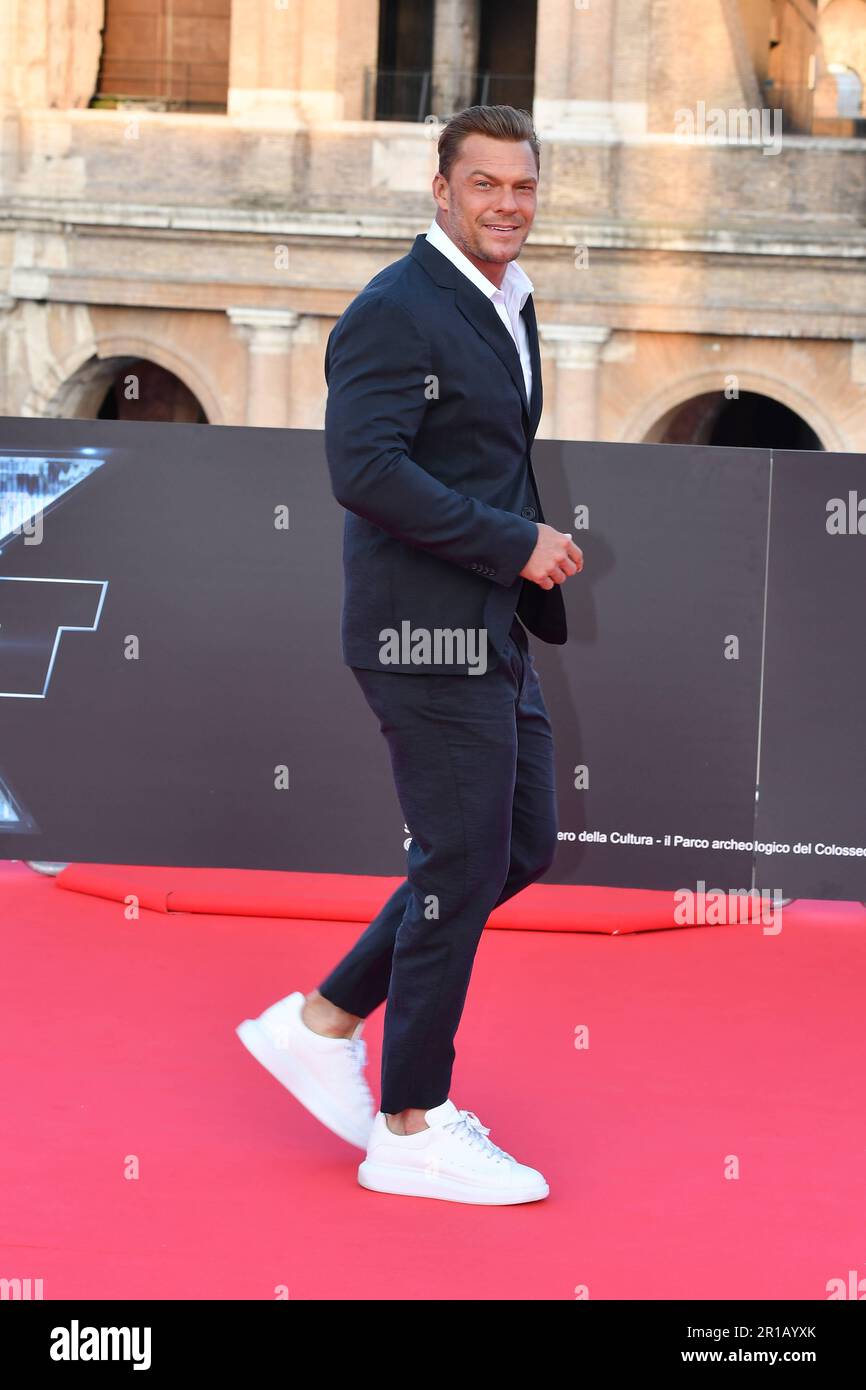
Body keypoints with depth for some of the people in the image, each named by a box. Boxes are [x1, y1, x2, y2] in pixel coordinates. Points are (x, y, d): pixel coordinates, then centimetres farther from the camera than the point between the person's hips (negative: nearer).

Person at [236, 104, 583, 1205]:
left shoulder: (508, 307, 16)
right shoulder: (393, 312, -14)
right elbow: (365, 469, -25)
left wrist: (535, 549, 10)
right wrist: (514, 542, -20)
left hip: (491, 630, 10)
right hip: (427, 629, -10)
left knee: (522, 844, 14)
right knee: (464, 863, -3)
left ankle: (324, 1021, 23)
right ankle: (411, 1129, 10)